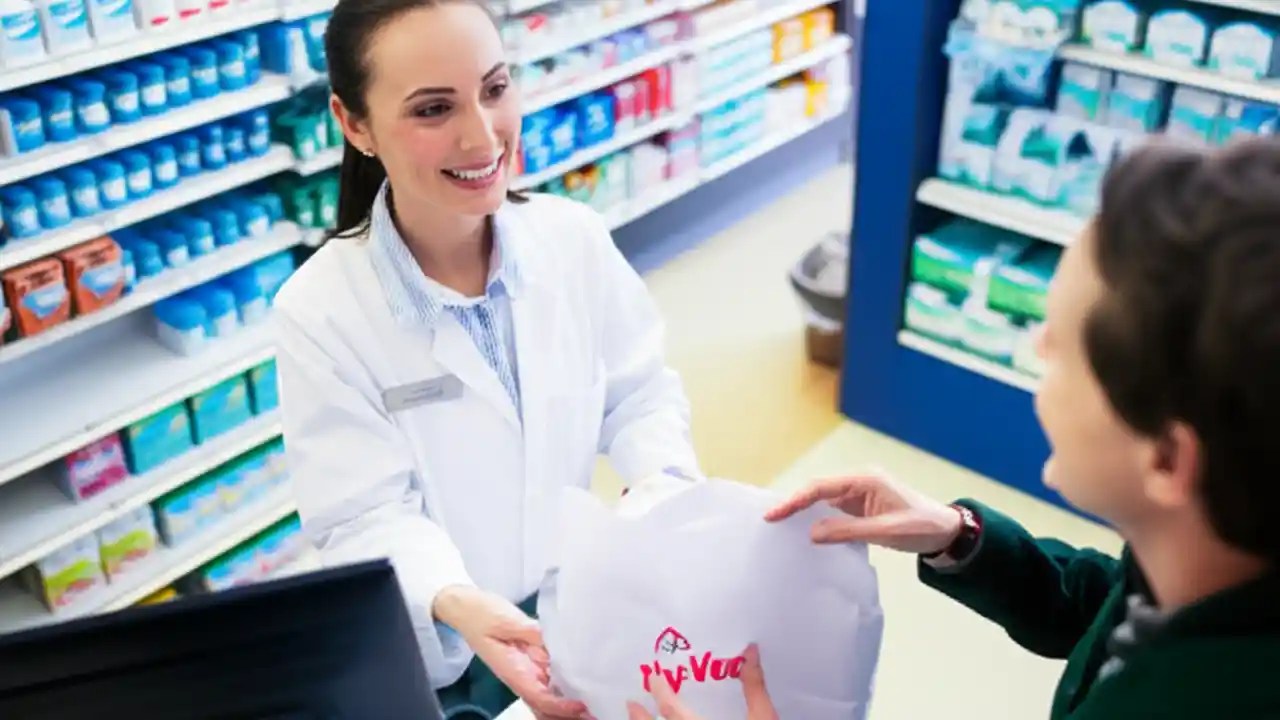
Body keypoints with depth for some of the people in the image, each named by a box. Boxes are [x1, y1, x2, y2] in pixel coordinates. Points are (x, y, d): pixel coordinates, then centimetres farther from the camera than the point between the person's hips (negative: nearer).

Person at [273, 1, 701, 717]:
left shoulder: (576, 236, -11)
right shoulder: (320, 311, -20)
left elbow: (640, 391, -1)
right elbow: (365, 518, -18)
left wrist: (665, 485, -21)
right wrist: (459, 607, -37)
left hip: (584, 606, 3)